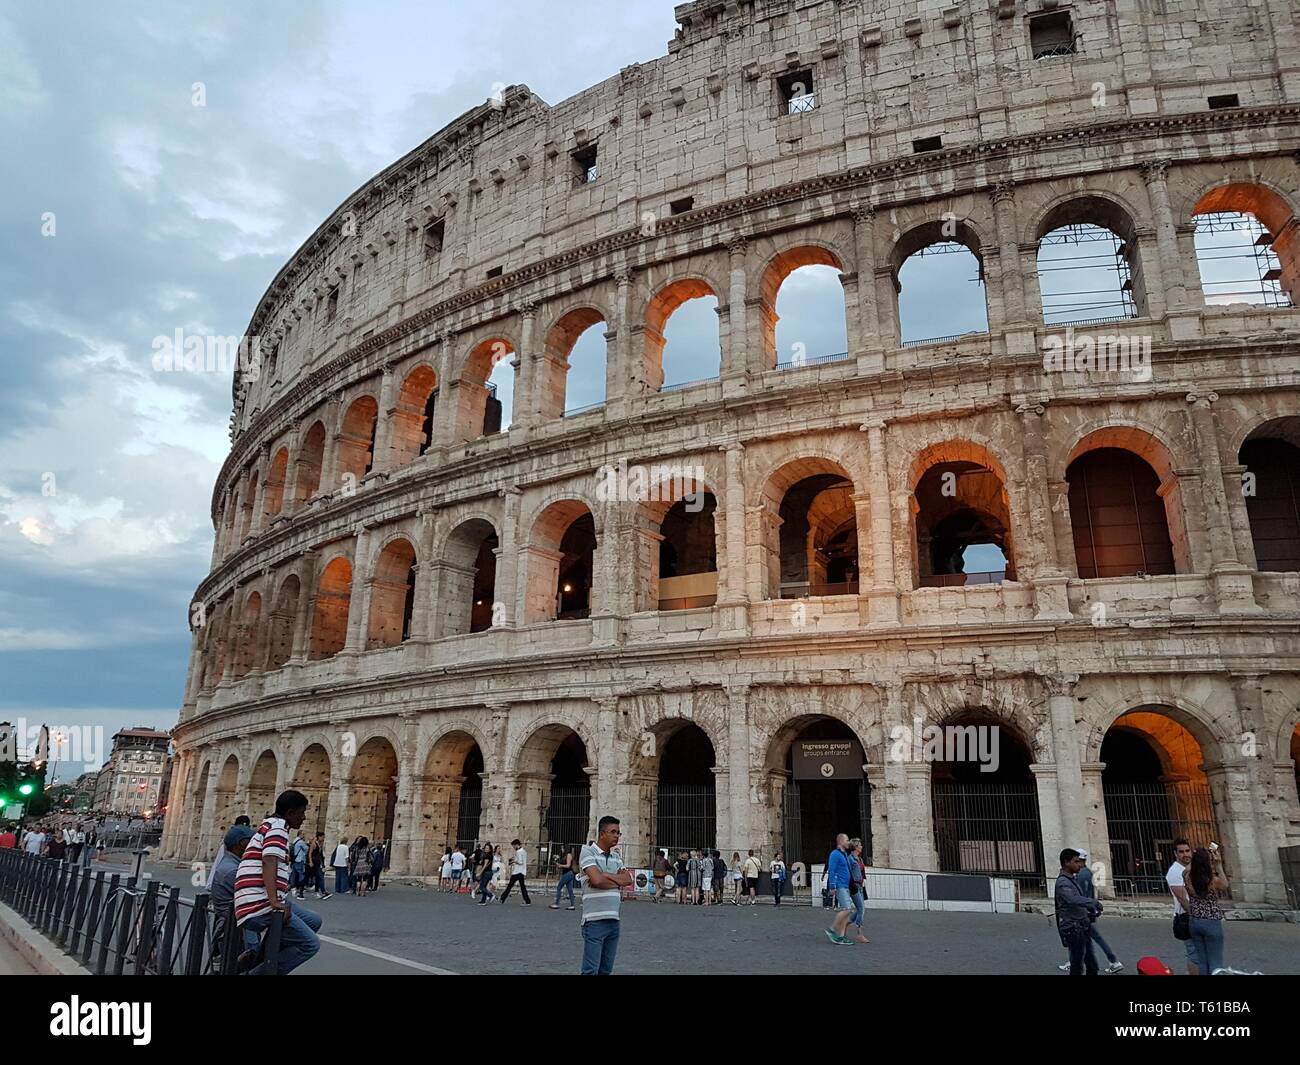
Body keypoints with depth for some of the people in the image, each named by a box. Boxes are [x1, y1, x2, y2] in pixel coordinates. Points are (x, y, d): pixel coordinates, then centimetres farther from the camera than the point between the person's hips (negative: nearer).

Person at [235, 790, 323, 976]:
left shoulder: (269, 825, 21)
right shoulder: (278, 826, -9)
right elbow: (269, 863, -23)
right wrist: (275, 902, -32)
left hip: (259, 904, 10)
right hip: (260, 907, -10)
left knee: (314, 921, 14)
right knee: (311, 944, -10)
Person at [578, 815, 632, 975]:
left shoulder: (616, 858, 16)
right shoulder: (588, 852, -6)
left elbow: (628, 880, 2)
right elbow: (597, 880, -19)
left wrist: (604, 875, -11)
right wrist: (619, 880, -3)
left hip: (614, 920, 7)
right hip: (595, 920, -7)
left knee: (606, 970, 11)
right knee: (591, 971, -6)